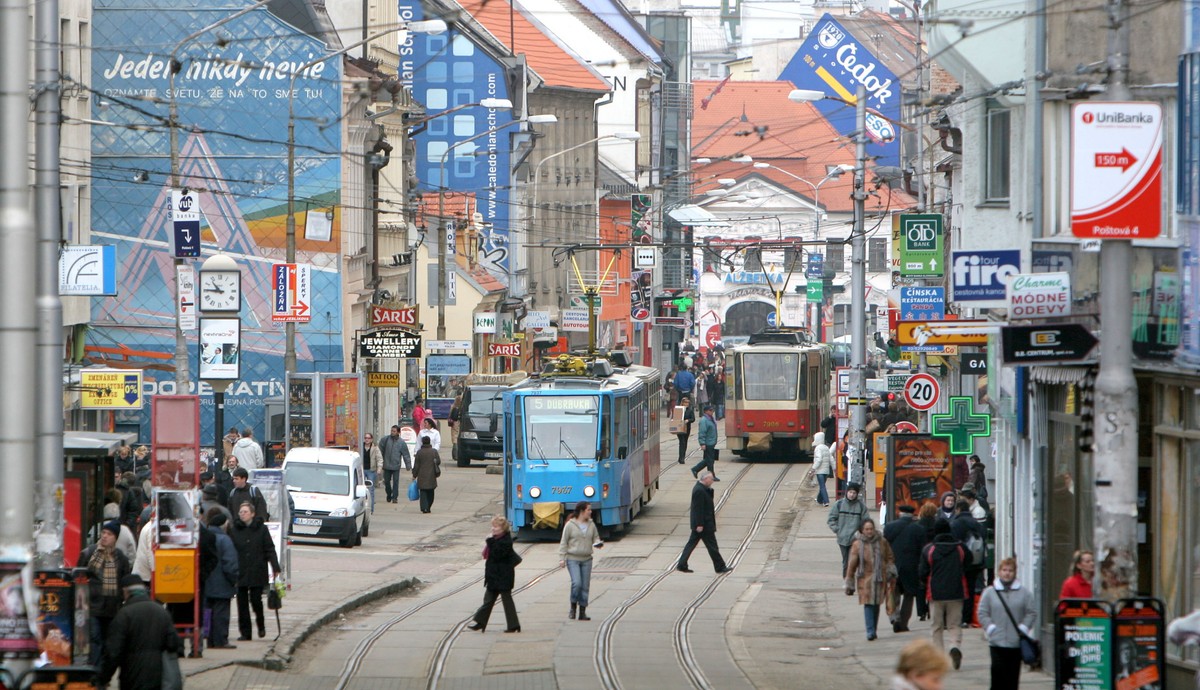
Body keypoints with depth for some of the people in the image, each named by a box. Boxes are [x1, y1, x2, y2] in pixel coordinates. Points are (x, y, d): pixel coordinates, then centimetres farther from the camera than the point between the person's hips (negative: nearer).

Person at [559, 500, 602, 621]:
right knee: (577, 583, -18)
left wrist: (598, 543, -9)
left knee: (585, 586, 3)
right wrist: (562, 559, -7)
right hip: (573, 559, -4)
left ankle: (582, 612, 9)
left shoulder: (591, 525, 8)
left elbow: (596, 538, 15)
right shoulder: (570, 525, -5)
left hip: (586, 560, 4)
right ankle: (573, 607, 2)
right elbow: (564, 543, -2)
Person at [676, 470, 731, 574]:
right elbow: (698, 508, -23)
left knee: (691, 543, 11)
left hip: (700, 524, 10)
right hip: (704, 524, -10)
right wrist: (700, 524, -23)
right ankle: (720, 567, 5)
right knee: (712, 545, -2)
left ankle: (681, 565, 11)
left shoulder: (700, 488, 13)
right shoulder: (700, 491, -20)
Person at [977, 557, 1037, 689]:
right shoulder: (989, 592, 4)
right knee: (998, 670, -11)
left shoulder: (1023, 593, 4)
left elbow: (1032, 612, 4)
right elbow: (982, 614, 4)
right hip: (997, 642, -1)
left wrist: (1023, 627, -6)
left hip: (1016, 642, 1)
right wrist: (991, 628, -8)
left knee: (1013, 675, 6)